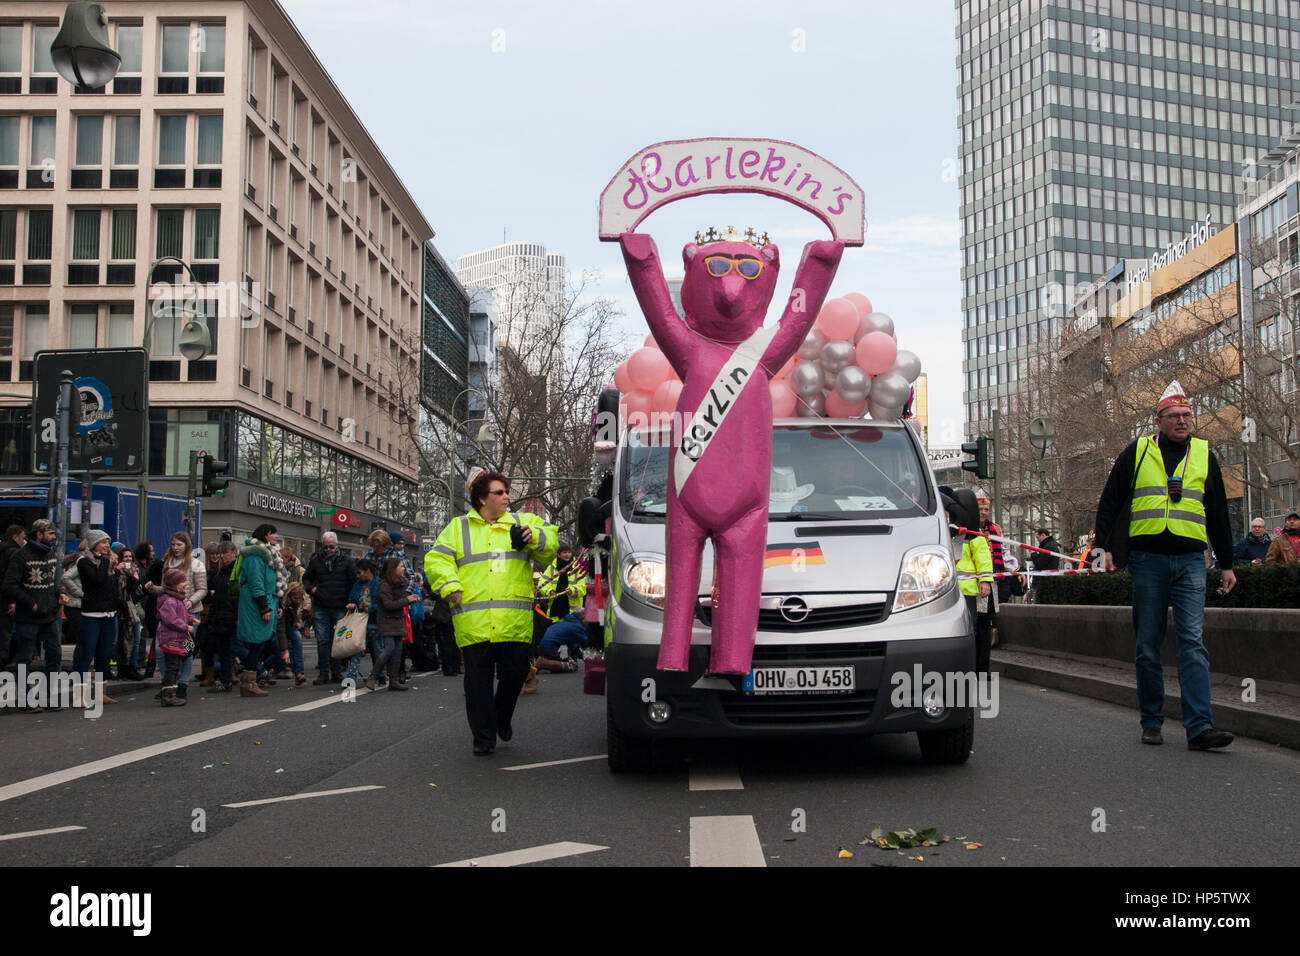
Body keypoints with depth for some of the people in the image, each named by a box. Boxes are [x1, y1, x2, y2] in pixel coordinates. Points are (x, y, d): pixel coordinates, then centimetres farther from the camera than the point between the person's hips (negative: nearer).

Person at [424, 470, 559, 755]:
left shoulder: (522, 523, 17)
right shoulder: (458, 528, 14)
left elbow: (551, 542, 11)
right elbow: (436, 560, 9)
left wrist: (535, 537, -10)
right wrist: (449, 585, -6)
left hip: (515, 621, 1)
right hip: (473, 621, -1)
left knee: (515, 673, 3)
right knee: (478, 680, 1)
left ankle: (502, 718, 31)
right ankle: (483, 737, 11)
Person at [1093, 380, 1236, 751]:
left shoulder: (1204, 455, 13)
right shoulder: (1136, 452, 7)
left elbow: (1218, 513, 17)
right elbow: (1110, 501, 9)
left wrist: (1226, 563, 17)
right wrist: (1105, 545, -2)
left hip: (1191, 559, 1)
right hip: (1147, 558, -1)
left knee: (1193, 643, -9)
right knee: (1148, 646, 4)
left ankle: (1199, 727, -12)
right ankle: (1151, 722, 14)